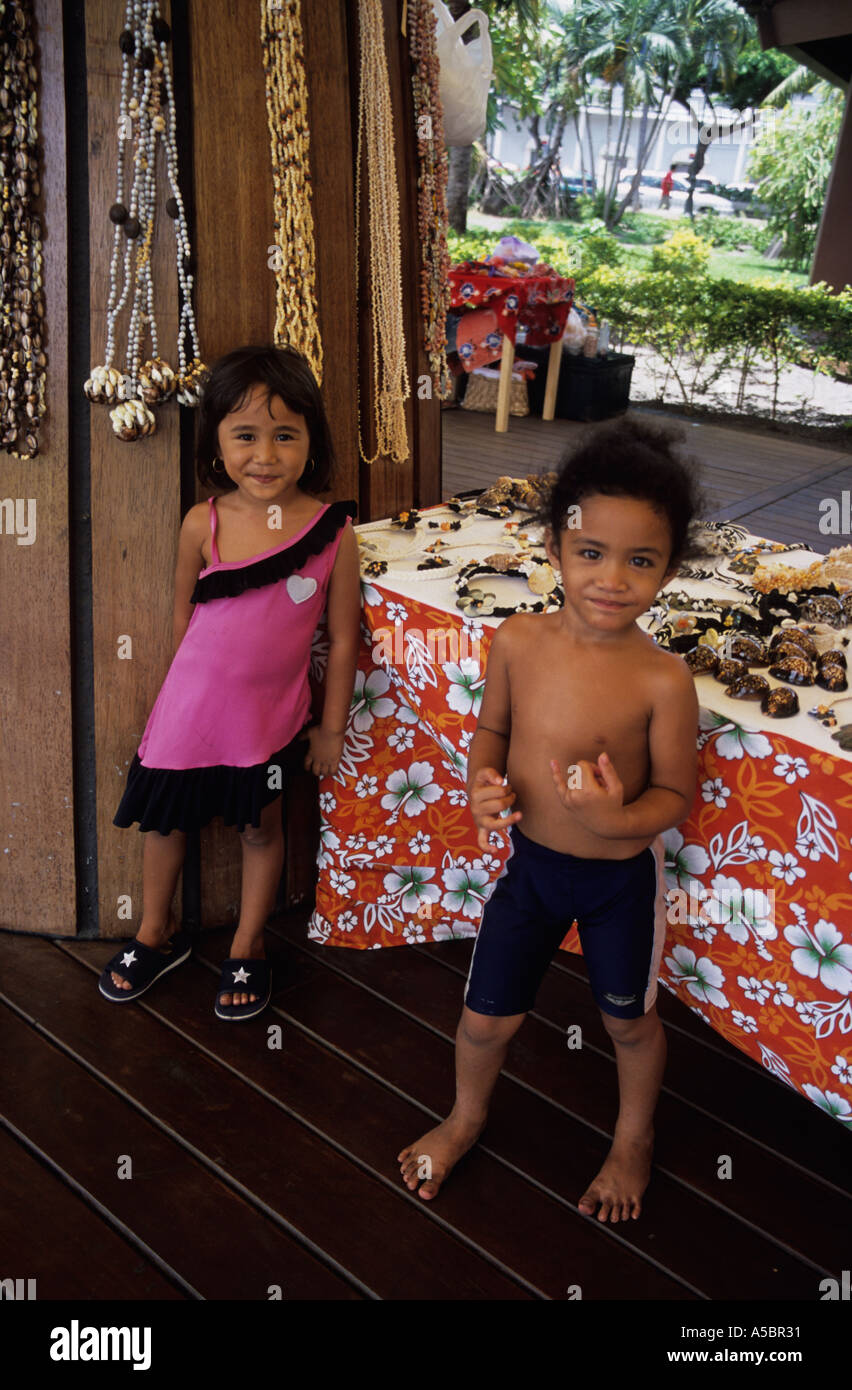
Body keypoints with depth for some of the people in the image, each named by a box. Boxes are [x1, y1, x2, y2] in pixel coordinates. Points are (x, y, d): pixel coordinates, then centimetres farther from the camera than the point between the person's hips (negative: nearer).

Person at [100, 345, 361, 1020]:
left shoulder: (332, 531, -16)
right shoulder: (203, 522, -13)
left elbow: (343, 639, -7)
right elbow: (184, 614, 2)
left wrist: (332, 725, -1)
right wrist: (196, 684, 12)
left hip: (271, 712, -1)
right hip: (191, 706, 2)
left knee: (261, 825, 15)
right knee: (165, 816, 17)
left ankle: (248, 947, 38)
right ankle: (157, 933, 43)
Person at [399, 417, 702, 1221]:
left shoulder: (662, 680, -24)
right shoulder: (517, 643, -15)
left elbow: (676, 793, -13)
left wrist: (617, 819, -32)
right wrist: (484, 784, -16)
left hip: (622, 877, -3)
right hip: (531, 862, 3)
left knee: (628, 1020, 21)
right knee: (486, 1015, 16)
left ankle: (633, 1140, 52)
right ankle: (465, 1120, 50)